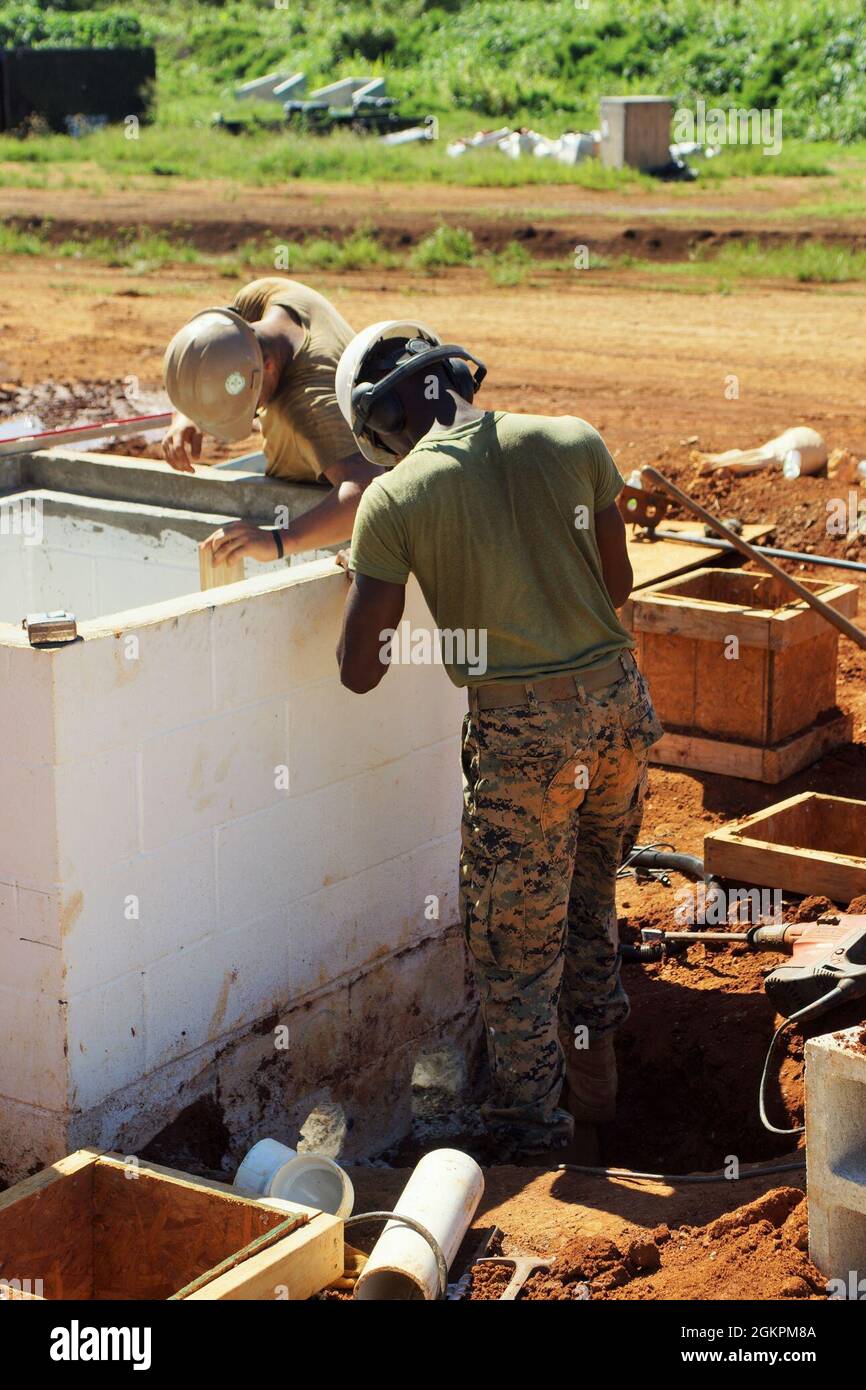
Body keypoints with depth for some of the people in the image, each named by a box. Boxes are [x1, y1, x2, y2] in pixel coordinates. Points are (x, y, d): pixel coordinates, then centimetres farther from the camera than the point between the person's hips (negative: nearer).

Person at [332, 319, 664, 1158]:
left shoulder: (395, 500, -8)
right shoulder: (573, 443, 2)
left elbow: (359, 672, -7)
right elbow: (618, 586, 13)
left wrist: (363, 584, 12)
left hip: (521, 730, -5)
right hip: (619, 698, 5)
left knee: (515, 946, 12)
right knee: (589, 900, 28)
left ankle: (533, 1133, 24)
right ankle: (594, 1071, 40)